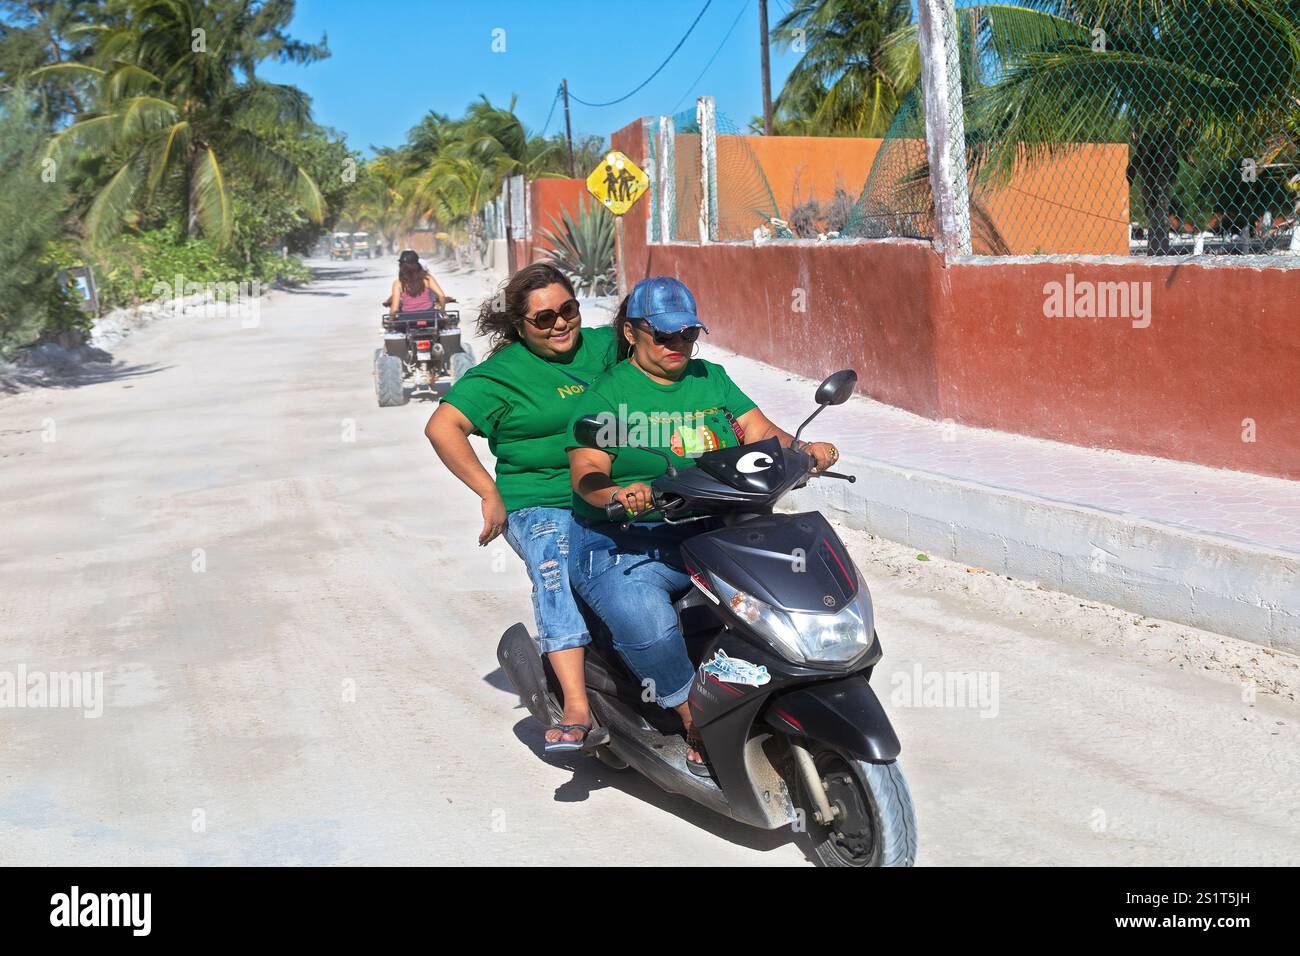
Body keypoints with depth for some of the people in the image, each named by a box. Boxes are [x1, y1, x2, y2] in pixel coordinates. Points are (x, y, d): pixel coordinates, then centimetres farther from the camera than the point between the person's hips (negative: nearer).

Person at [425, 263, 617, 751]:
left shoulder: (603, 346, 12)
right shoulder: (502, 372, 0)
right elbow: (442, 427, -7)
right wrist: (492, 495, -13)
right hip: (540, 506, -4)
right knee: (556, 569, -32)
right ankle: (577, 710, -39)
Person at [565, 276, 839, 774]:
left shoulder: (711, 379, 17)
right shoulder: (605, 395, 0)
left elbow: (758, 431, 8)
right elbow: (586, 471, -12)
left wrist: (803, 450, -13)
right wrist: (619, 493, -35)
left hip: (712, 534, 5)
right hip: (624, 545, -4)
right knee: (647, 626, -33)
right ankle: (696, 724, -11)